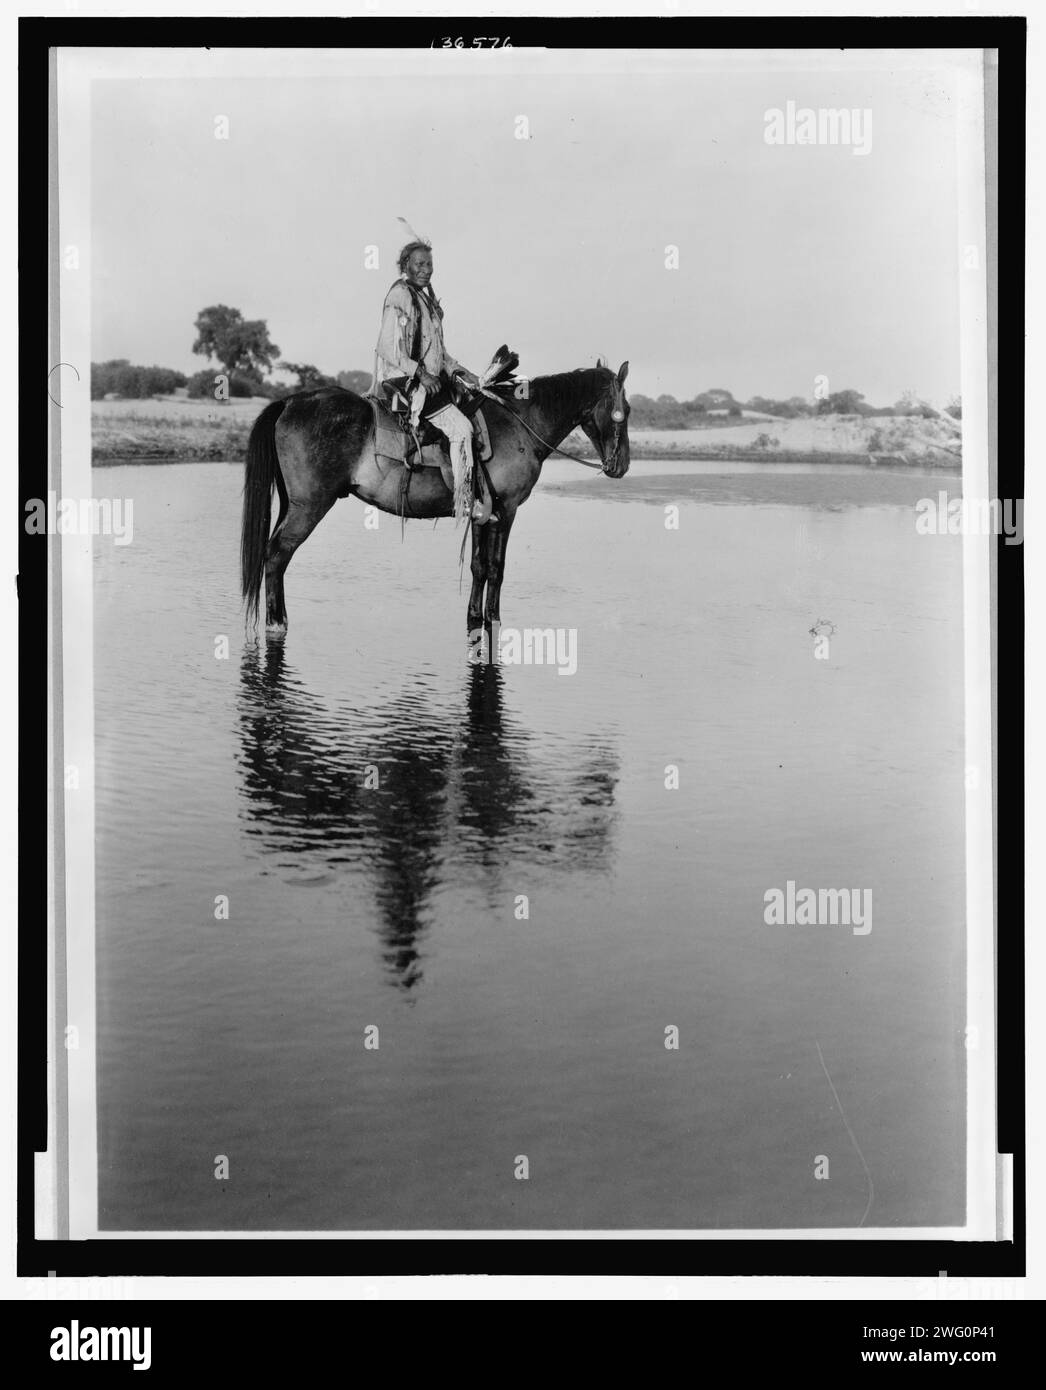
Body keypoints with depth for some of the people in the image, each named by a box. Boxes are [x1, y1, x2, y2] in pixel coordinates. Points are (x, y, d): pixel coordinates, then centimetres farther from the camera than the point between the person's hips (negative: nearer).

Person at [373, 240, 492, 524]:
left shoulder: (427, 297, 17)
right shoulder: (399, 295, -11)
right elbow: (387, 348, -17)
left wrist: (460, 371, 10)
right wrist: (420, 373, -22)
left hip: (430, 378, 10)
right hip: (404, 381, -10)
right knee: (460, 427, -20)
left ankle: (484, 495, 7)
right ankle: (465, 501, -15)